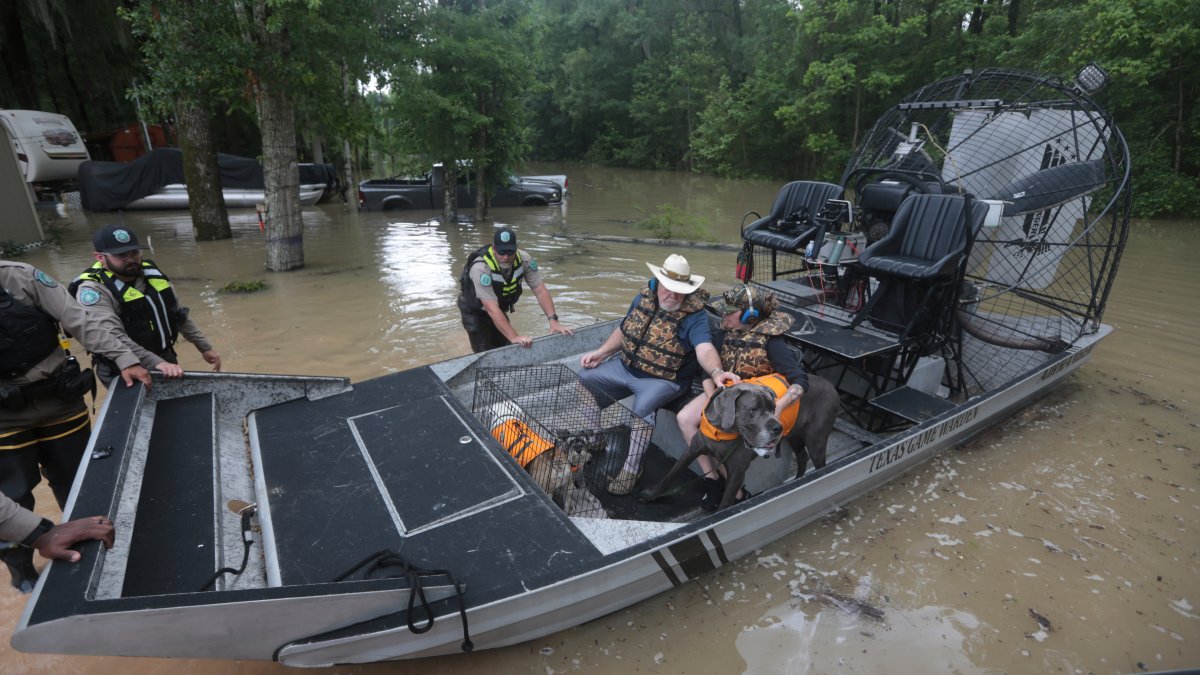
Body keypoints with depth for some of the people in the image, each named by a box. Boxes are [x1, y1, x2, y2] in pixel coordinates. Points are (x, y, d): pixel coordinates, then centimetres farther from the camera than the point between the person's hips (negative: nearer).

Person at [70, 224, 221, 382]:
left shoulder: (150, 272, 3)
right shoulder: (93, 289, -17)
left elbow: (179, 314, 12)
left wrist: (204, 347, 12)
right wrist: (156, 363, -40)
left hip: (167, 360, 6)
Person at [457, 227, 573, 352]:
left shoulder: (524, 260, -23)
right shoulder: (481, 268, -37)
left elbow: (541, 291, -20)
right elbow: (492, 309, -41)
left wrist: (553, 320, -33)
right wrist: (514, 337, -48)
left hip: (501, 306, 5)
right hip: (474, 310, -4)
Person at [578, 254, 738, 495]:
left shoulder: (694, 315, -17)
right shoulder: (644, 298, 1)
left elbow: (705, 350, -33)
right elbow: (624, 330, 15)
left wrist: (716, 372, -54)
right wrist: (601, 353, 4)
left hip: (662, 380, -6)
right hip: (625, 367, 7)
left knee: (642, 408, -34)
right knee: (584, 380, -1)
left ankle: (631, 469, -12)